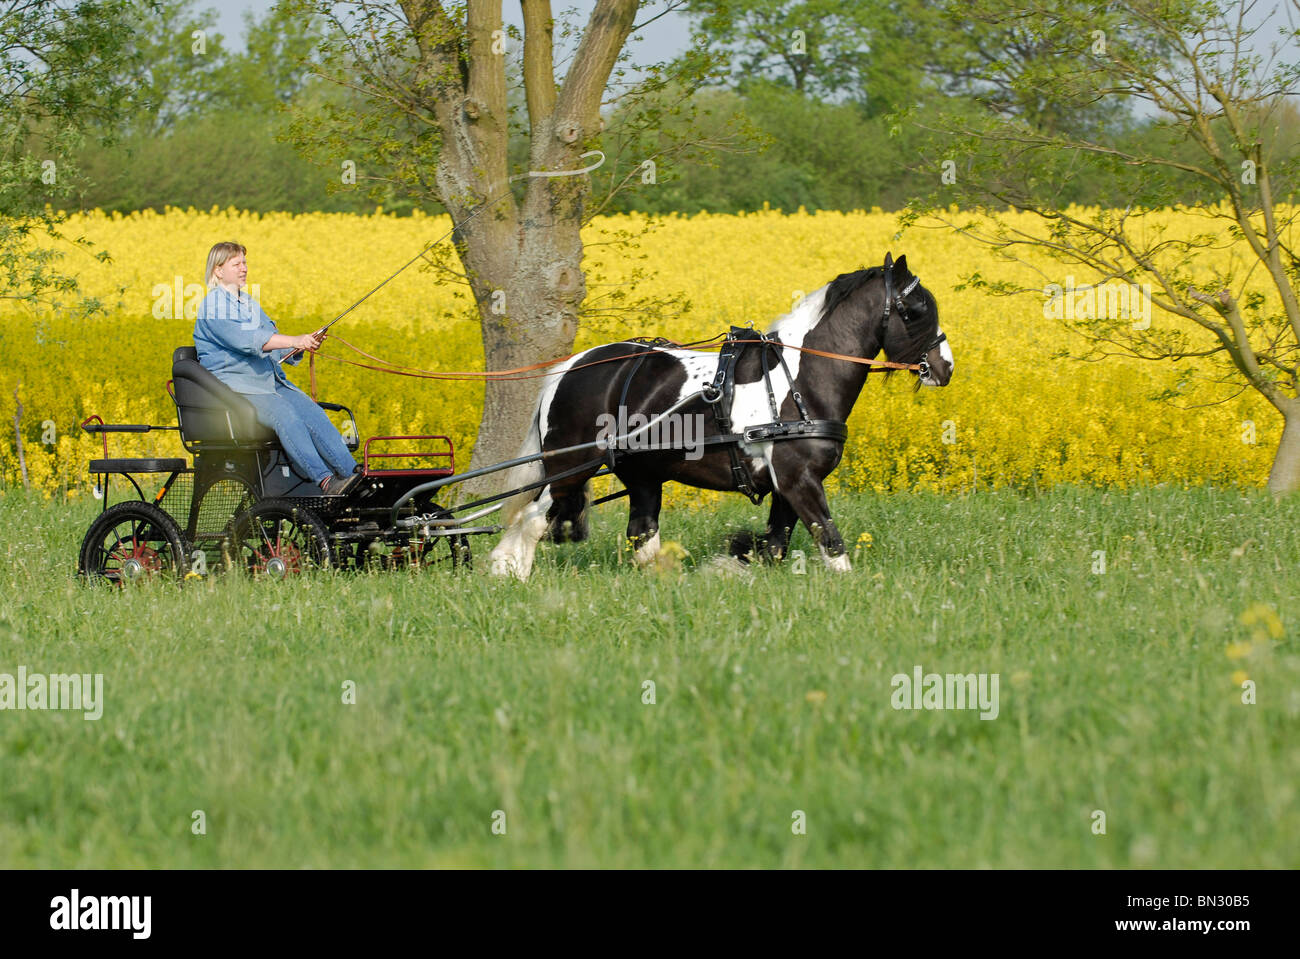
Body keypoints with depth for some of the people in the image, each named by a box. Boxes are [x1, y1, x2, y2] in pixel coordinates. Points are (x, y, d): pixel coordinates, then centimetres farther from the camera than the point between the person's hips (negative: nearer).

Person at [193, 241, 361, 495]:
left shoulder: (250, 304, 21)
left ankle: (351, 471, -32)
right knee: (284, 415, -32)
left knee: (311, 411, -19)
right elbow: (244, 340, -22)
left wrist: (305, 345, -3)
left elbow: (277, 350, 18)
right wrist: (294, 341, -30)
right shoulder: (213, 306, -5)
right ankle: (324, 480, -41)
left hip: (271, 381, 7)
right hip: (233, 385, -7)